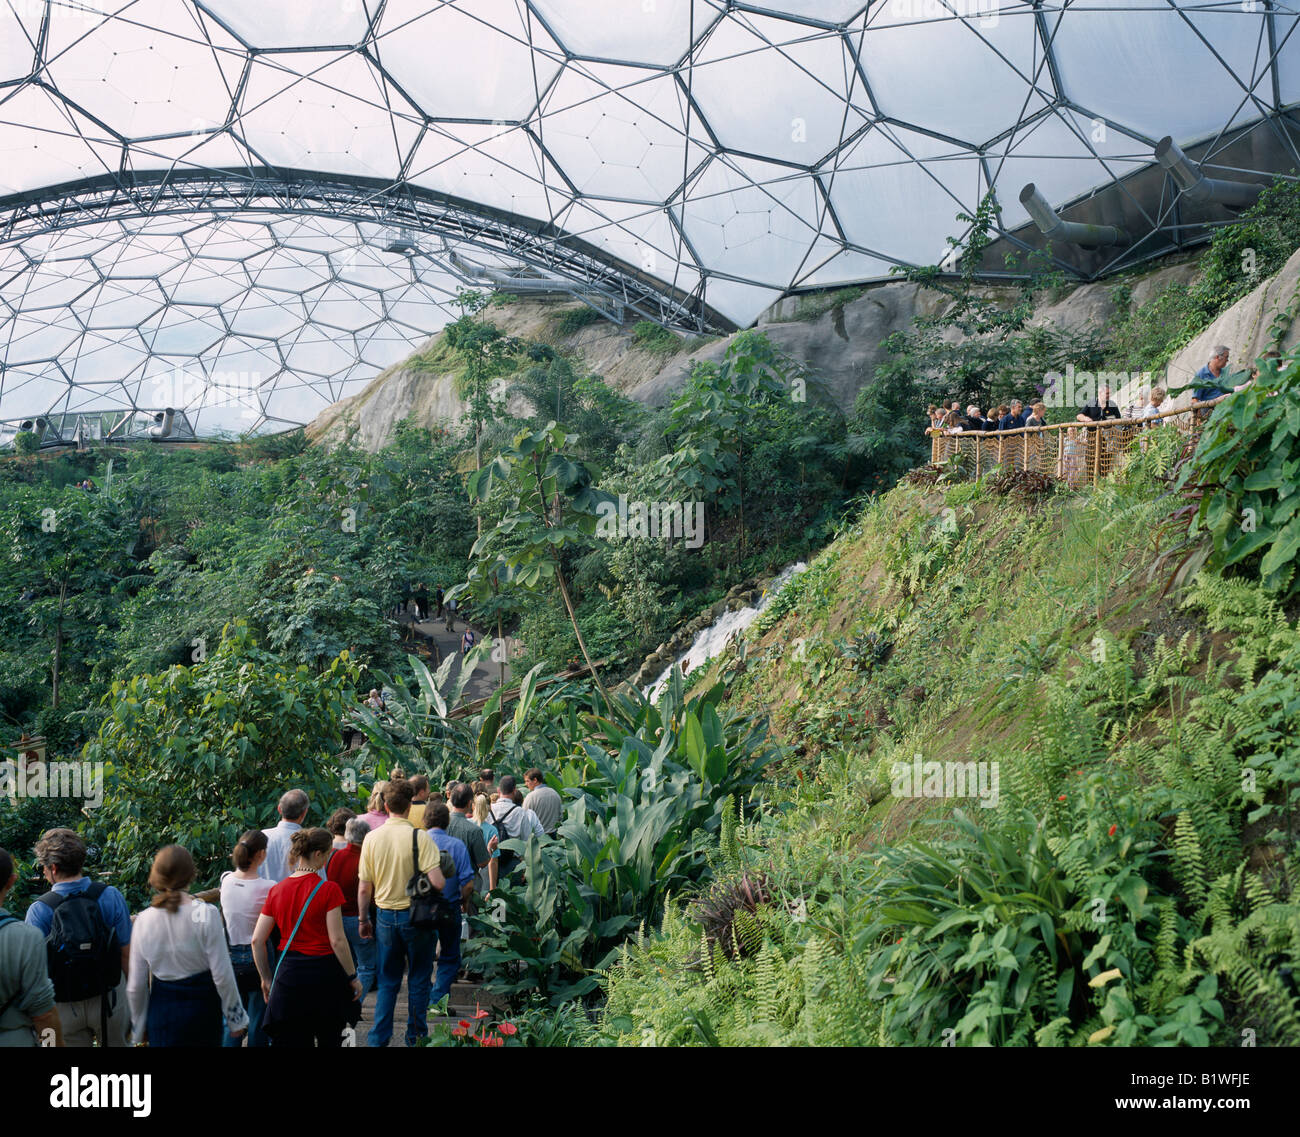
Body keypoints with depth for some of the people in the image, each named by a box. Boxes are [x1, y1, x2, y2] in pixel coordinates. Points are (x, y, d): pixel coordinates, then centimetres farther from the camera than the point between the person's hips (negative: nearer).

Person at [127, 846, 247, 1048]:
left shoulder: (143, 920, -5)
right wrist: (236, 1019, 1)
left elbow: (135, 986, 1)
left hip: (161, 1012, 2)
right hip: (201, 1009, -2)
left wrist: (139, 1027, 16)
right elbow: (222, 976, -12)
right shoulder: (206, 914, -14)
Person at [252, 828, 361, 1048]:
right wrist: (353, 977, -3)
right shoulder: (328, 889, -12)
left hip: (288, 972, 4)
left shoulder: (277, 891, 2)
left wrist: (266, 978, 14)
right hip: (323, 971, -4)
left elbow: (257, 941, 3)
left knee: (289, 1040, 9)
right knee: (329, 1040, 14)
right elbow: (337, 941, -14)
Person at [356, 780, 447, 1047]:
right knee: (418, 981, 12)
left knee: (387, 982, 15)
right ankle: (416, 1037, 20)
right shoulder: (419, 837, -16)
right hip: (416, 915, -3)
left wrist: (363, 920, 13)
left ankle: (379, 1038, 14)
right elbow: (437, 883, -21)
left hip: (385, 916, 3)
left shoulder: (372, 838, -5)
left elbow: (364, 888, 0)